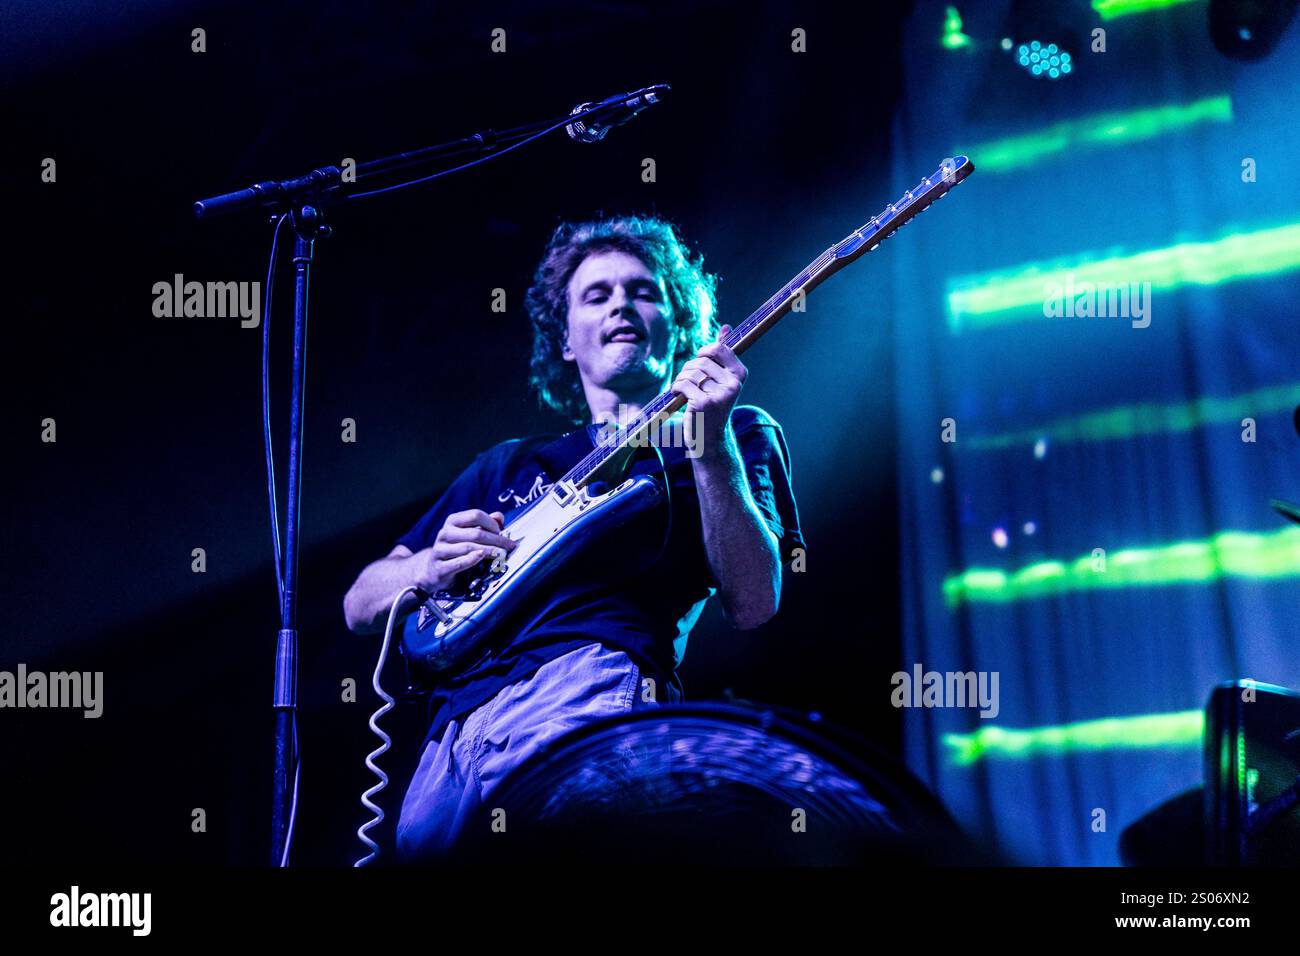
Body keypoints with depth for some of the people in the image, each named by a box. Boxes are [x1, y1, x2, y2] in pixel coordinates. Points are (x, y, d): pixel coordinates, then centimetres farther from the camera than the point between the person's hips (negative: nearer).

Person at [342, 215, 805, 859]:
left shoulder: (739, 433, 20)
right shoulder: (511, 465, 30)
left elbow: (752, 606, 3)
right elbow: (359, 606, 28)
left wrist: (711, 445, -8)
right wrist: (432, 568, 6)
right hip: (458, 724, 4)